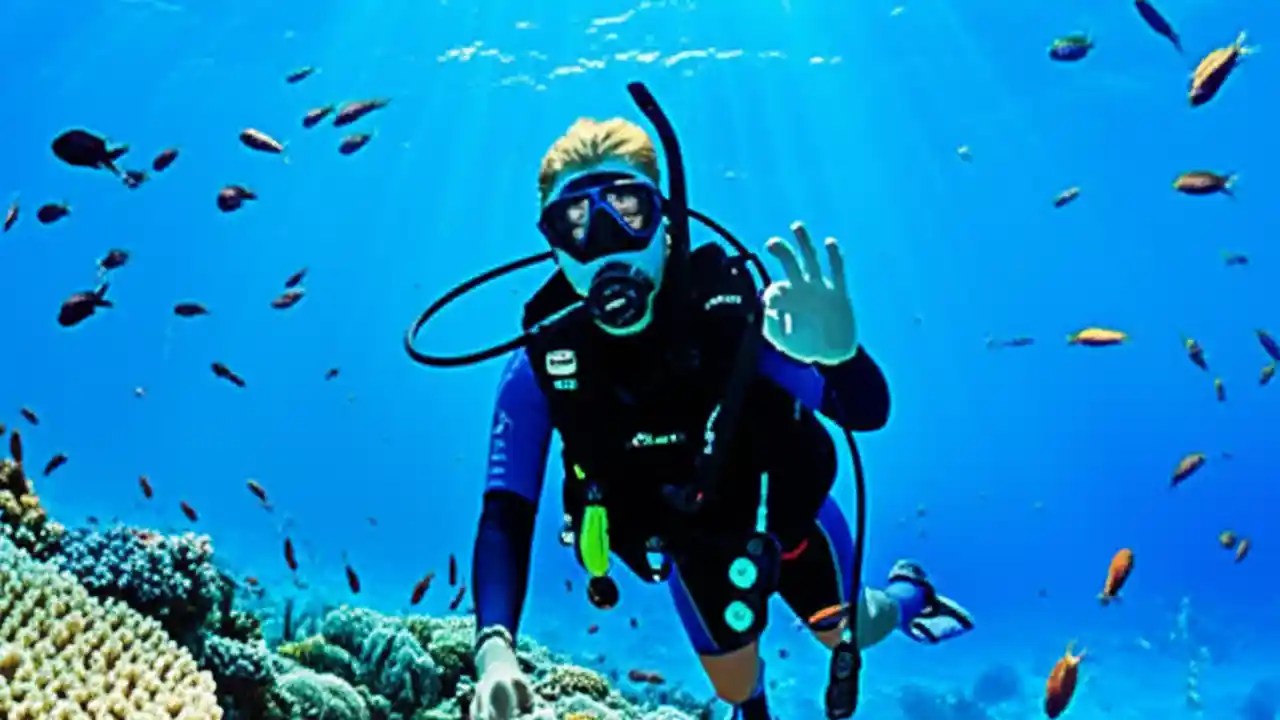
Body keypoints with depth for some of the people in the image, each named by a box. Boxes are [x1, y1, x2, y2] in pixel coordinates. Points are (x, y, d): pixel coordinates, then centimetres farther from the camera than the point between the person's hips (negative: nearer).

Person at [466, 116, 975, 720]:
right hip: (692, 537, 2)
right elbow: (506, 514, -28)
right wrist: (495, 647, -45)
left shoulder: (727, 305, -34)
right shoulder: (540, 364, -29)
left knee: (851, 632, 20)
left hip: (784, 509, -1)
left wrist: (838, 352, -61)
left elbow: (868, 413, -36)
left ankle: (908, 592, 58)